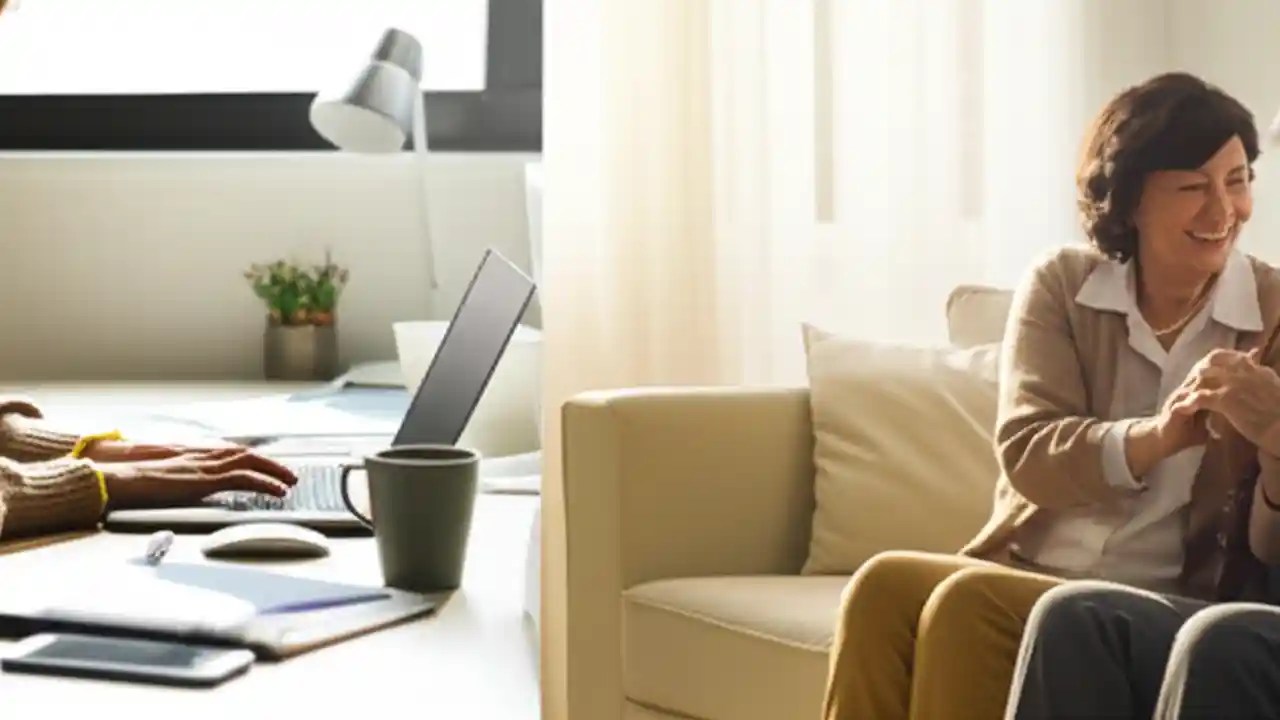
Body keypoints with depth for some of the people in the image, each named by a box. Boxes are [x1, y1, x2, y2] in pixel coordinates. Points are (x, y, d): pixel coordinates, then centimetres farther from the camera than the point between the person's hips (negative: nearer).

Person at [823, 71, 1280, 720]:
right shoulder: (1059, 285, 5)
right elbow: (1025, 453, -10)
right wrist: (1157, 435, -29)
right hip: (1022, 574, 3)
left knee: (967, 604, -30)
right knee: (884, 586, -28)